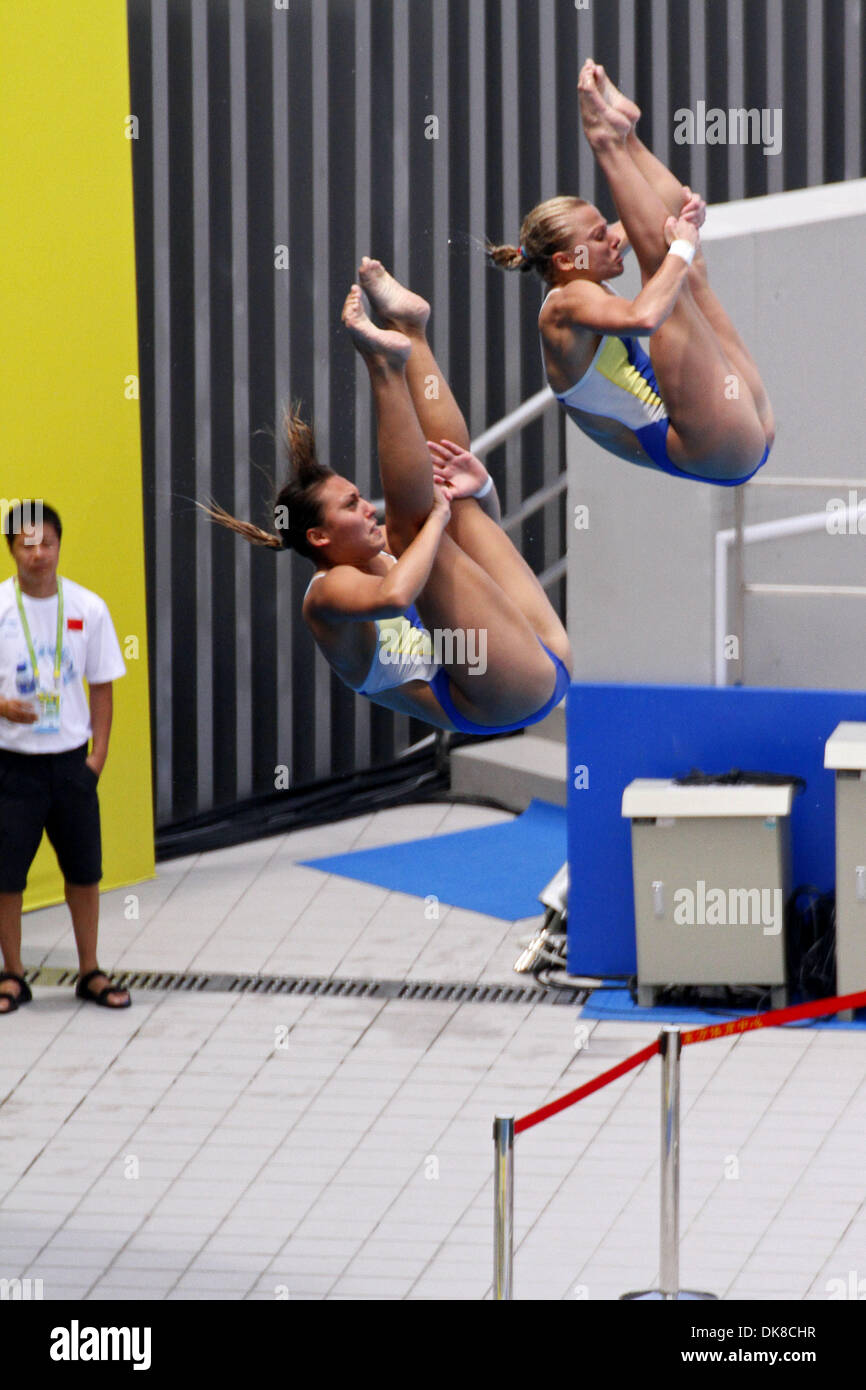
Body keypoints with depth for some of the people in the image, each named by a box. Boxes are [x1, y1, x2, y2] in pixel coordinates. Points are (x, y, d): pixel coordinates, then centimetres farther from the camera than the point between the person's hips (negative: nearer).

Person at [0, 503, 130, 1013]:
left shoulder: (87, 608, 0)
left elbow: (102, 684, 7)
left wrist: (99, 752, 0)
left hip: (71, 759, 2)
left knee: (84, 870, 8)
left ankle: (90, 971, 21)